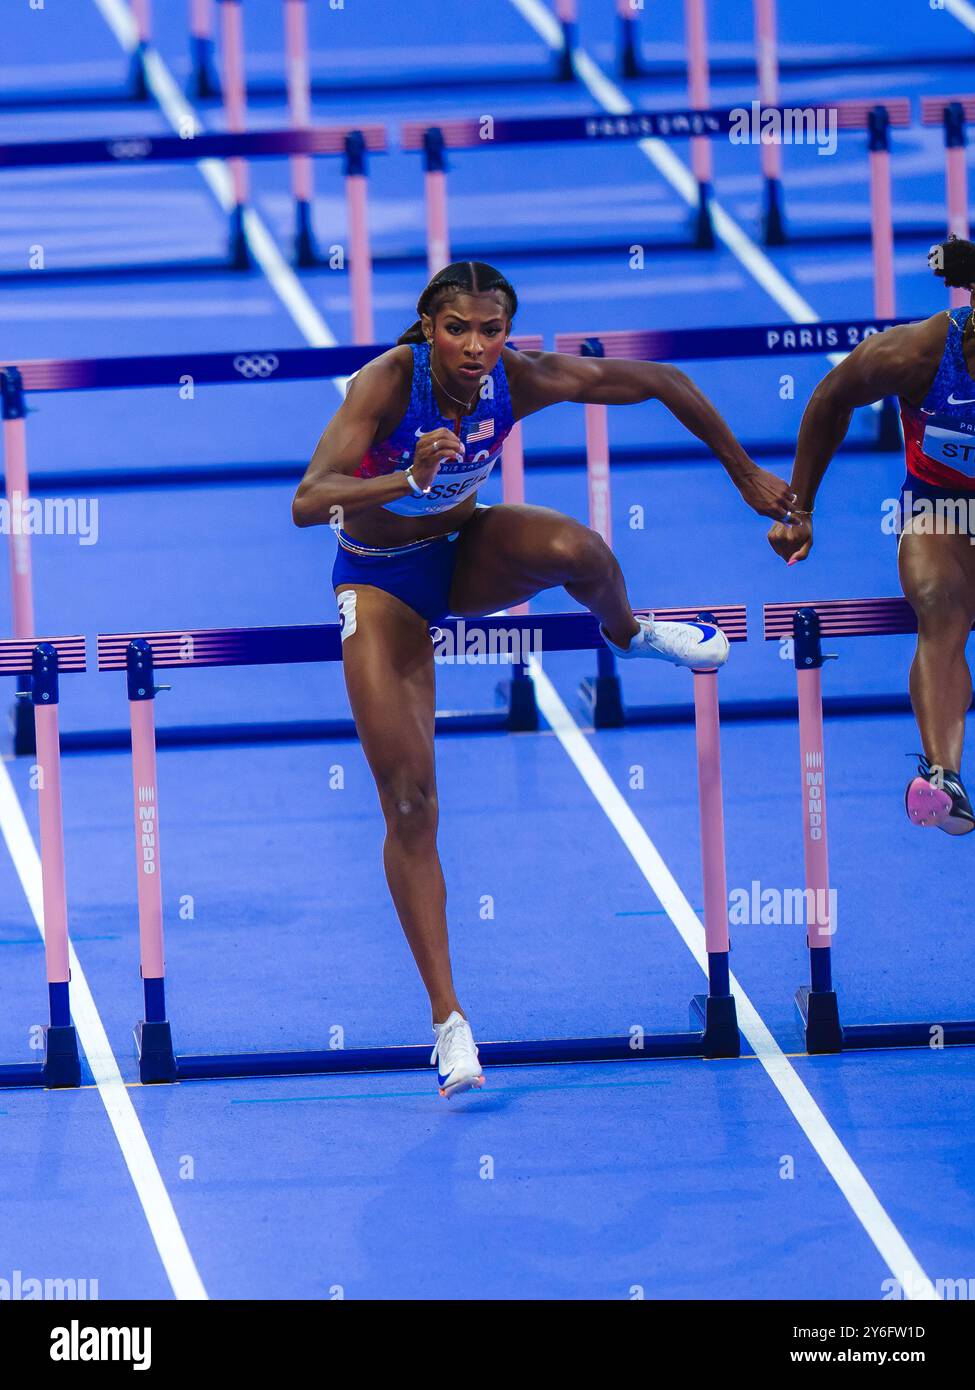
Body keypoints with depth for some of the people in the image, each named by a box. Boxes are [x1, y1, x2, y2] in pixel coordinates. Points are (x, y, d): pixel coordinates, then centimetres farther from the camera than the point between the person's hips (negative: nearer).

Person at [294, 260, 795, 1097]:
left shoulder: (522, 380, -20)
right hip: (382, 585, -2)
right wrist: (409, 479, -56)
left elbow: (662, 383, -6)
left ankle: (627, 633, 5)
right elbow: (308, 503, -41)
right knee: (409, 799, -10)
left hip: (466, 553, 2)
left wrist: (747, 475, 1)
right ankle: (448, 1019, -3)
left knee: (575, 549, -33)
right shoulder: (388, 383, -30)